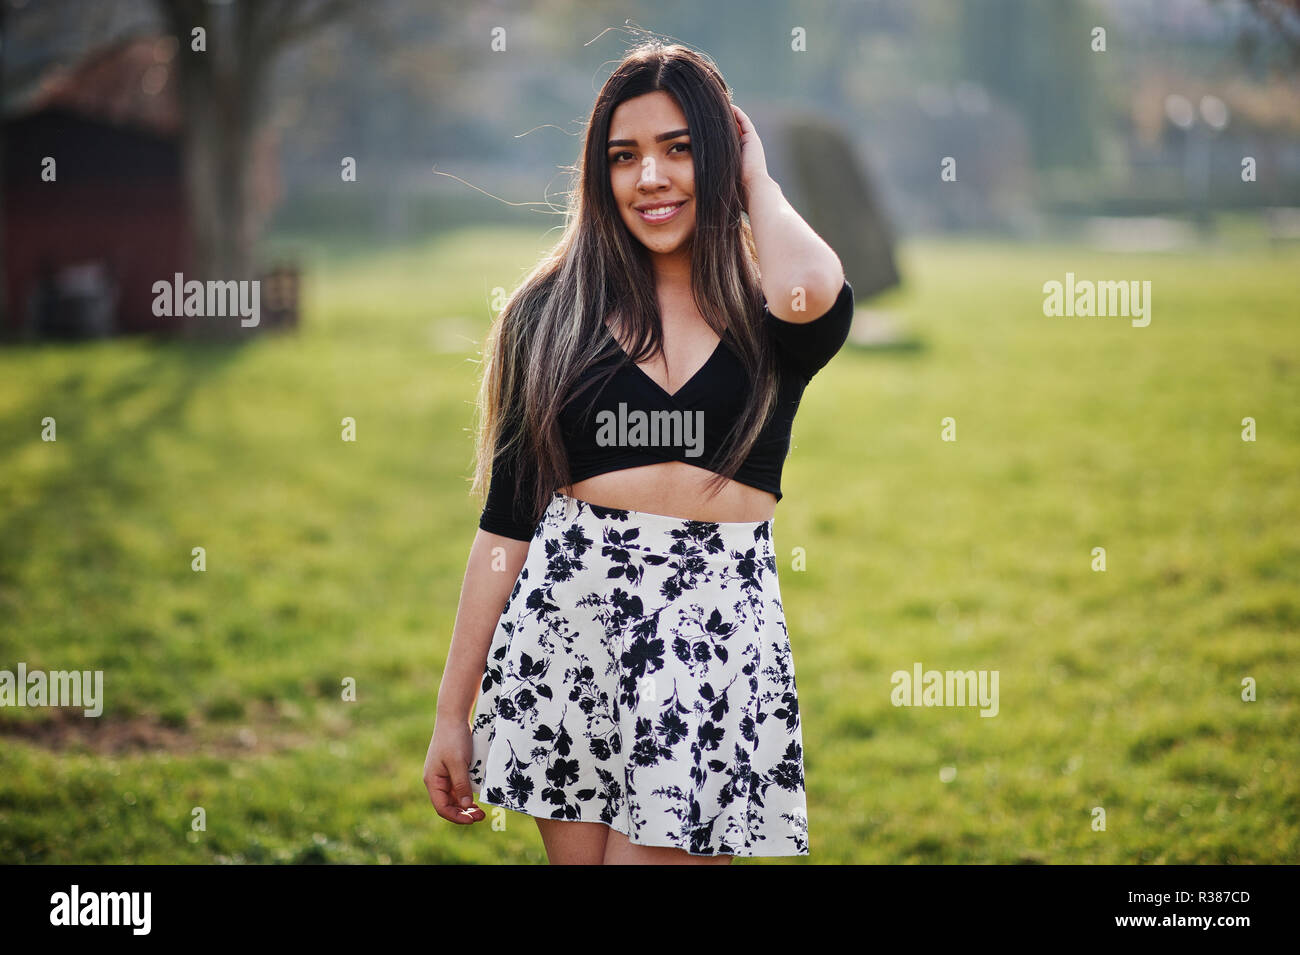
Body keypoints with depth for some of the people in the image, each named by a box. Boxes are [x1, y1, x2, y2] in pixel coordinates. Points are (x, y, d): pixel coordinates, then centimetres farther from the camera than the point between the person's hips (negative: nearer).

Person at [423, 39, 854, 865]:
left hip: (721, 620, -1)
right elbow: (506, 518, 7)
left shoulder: (762, 310, 4)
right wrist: (453, 711, 4)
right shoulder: (555, 310, 7)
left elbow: (814, 296, -23)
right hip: (570, 609, 1)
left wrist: (756, 184, -2)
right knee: (577, 852, 5)